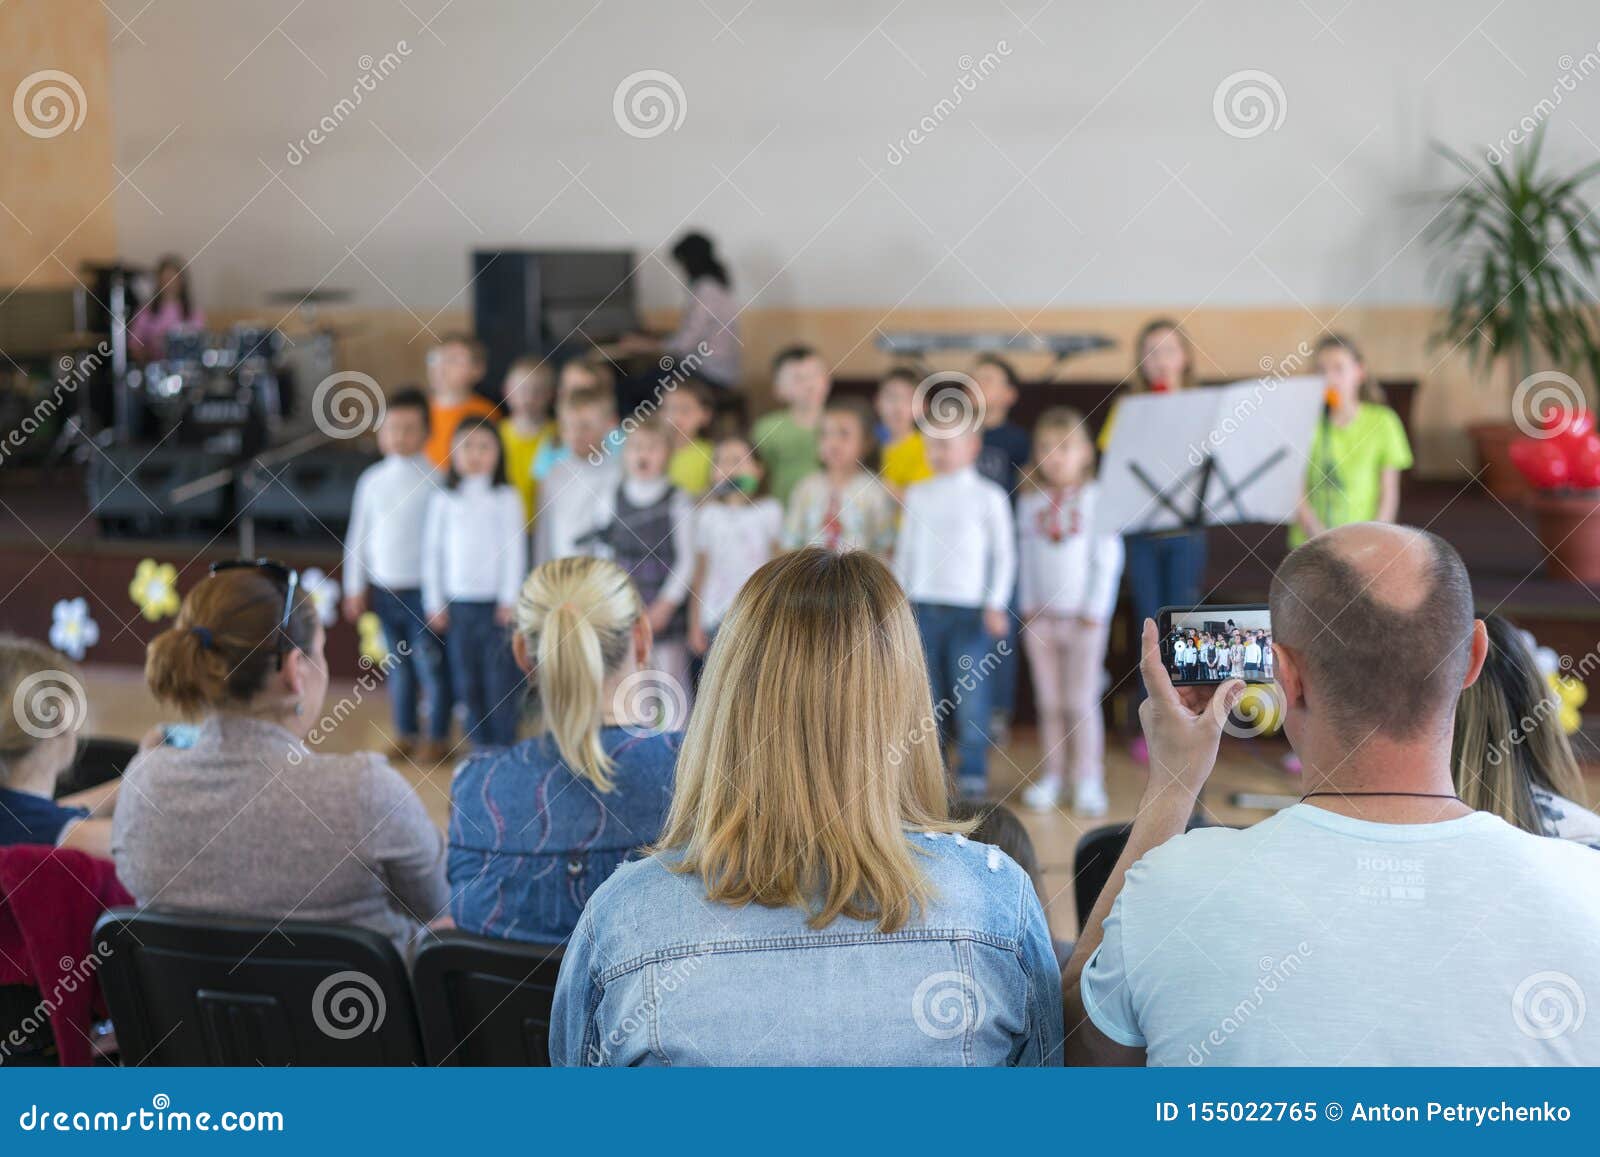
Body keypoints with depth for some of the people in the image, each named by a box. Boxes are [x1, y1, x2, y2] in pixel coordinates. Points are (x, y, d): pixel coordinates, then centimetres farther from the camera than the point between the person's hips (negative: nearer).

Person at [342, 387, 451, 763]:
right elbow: (357, 536, 11)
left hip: (422, 589, -4)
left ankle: (438, 736, 10)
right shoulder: (372, 480, 5)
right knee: (398, 665, 13)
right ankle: (405, 732, 24)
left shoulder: (435, 480, -8)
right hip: (384, 588, 4)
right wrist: (355, 588, 11)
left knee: (430, 663, -2)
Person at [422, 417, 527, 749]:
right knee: (466, 681, 6)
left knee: (500, 680, -2)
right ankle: (478, 744, 15)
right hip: (456, 604, 2)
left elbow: (515, 550, -1)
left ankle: (504, 744, 7)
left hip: (495, 603, -2)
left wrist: (510, 599, -6)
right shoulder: (443, 500, 6)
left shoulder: (506, 498, 0)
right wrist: (434, 602, 4)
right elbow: (432, 552, 8)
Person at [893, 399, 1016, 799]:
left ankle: (973, 774, 6)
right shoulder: (917, 495, 11)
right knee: (926, 696, 7)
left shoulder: (988, 496, 0)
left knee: (969, 697, -4)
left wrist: (996, 604, -6)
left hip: (969, 609, -4)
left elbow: (1004, 554, 0)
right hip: (923, 606, 4)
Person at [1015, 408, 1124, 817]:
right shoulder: (1030, 500, 7)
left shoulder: (1096, 498, -5)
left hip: (1084, 616, -4)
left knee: (1081, 701, -3)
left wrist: (1095, 608, -10)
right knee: (1049, 702, 9)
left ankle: (1088, 781, 4)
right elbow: (1026, 557, 10)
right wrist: (1027, 604, 3)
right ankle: (1053, 775, 16)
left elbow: (1107, 558, -6)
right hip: (1040, 615, 4)